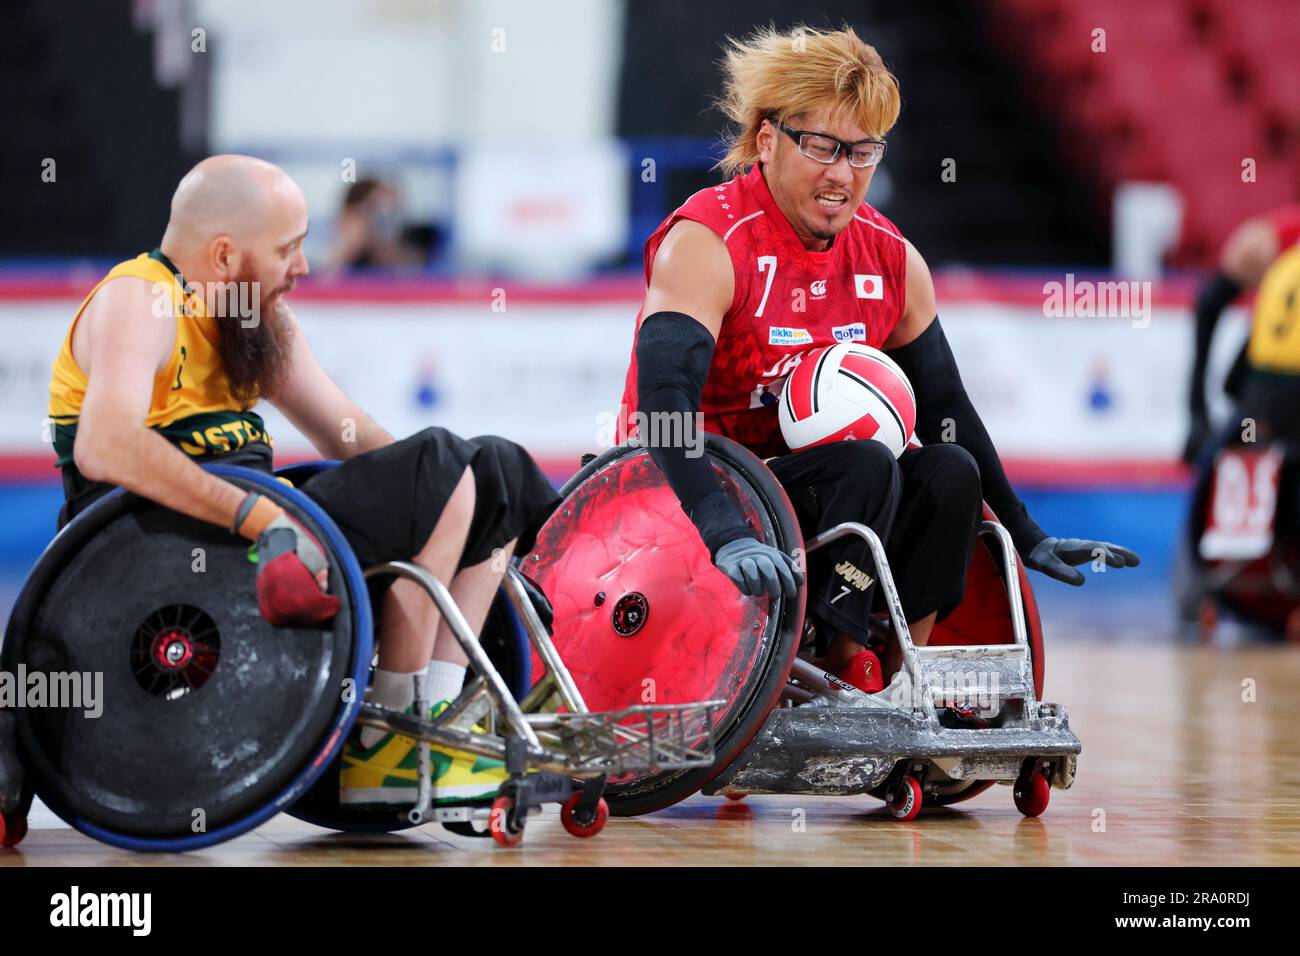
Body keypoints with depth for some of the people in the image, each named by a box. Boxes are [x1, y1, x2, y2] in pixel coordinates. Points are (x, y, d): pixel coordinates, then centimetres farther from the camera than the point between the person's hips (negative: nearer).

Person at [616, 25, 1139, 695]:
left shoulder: (891, 261, 3)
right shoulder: (706, 244, -18)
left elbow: (945, 406, 13)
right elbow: (663, 401, -32)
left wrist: (1026, 537, 11)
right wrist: (728, 537, -47)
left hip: (800, 479, 7)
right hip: (696, 490, -7)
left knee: (950, 471, -16)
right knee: (867, 465, -28)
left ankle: (899, 675, -13)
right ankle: (842, 661, -24)